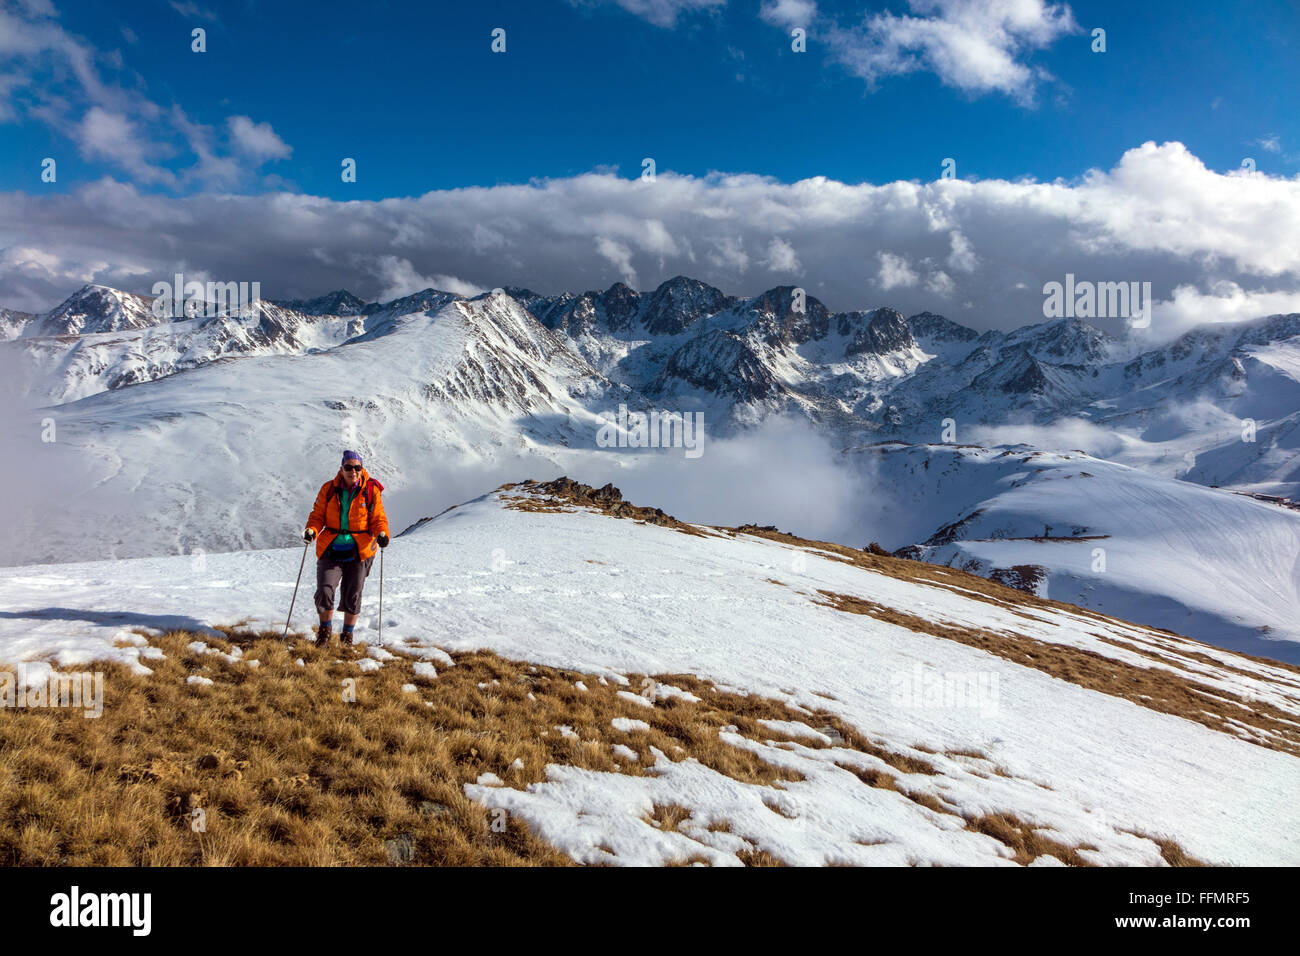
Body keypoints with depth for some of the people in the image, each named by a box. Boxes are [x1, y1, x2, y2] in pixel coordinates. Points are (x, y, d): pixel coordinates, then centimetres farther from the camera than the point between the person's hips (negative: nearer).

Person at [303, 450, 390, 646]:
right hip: (331, 550, 1)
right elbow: (318, 515, 5)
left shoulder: (371, 491, -3)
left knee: (352, 596, 7)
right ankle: (325, 628, 16)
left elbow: (378, 518, 0)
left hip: (359, 551, 0)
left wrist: (382, 533, -20)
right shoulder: (328, 489, 0)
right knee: (324, 591, -9)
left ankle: (347, 634, 28)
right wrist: (311, 530, -15)